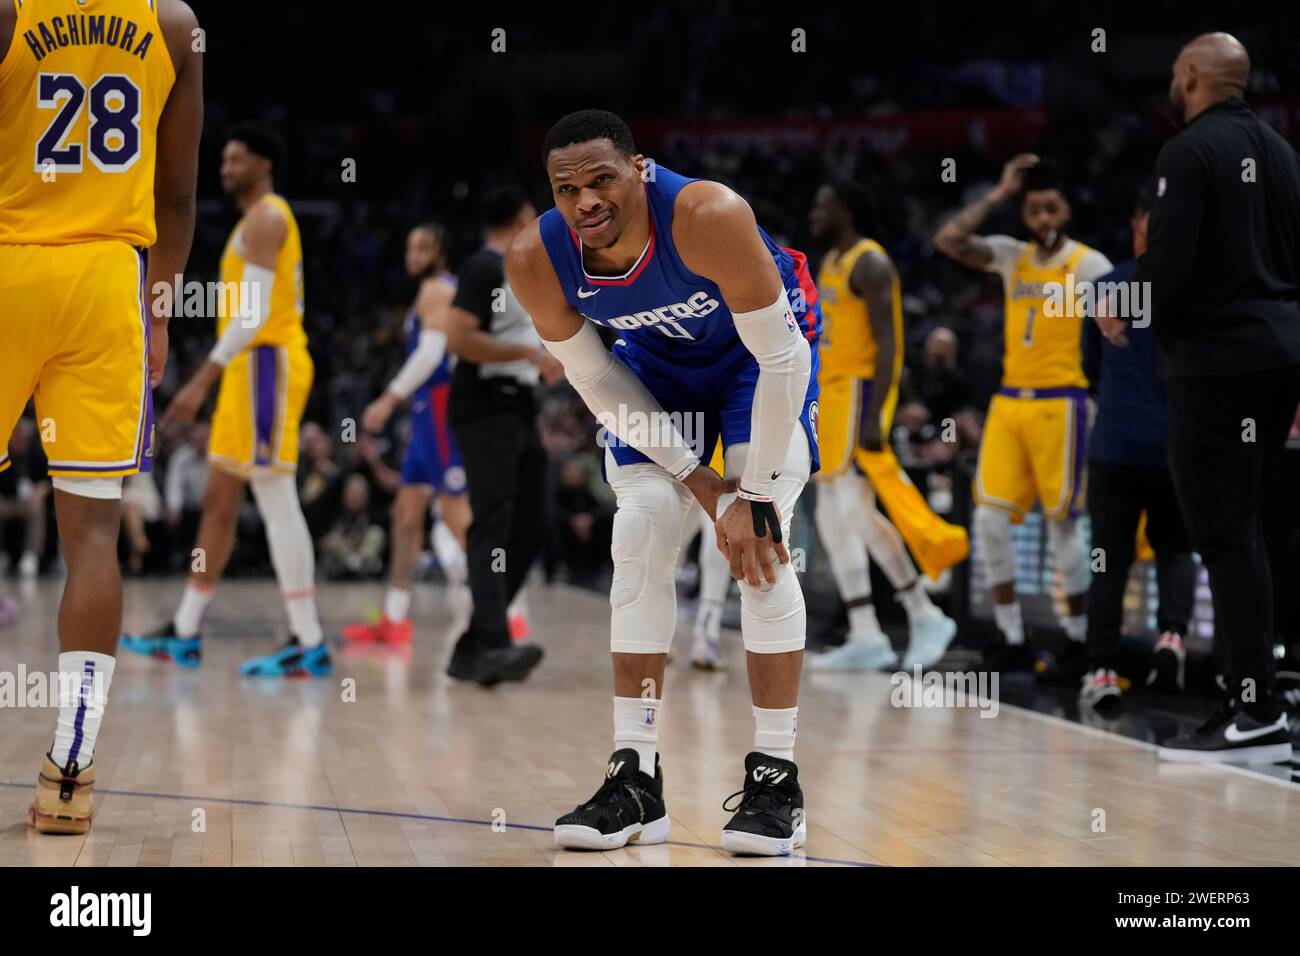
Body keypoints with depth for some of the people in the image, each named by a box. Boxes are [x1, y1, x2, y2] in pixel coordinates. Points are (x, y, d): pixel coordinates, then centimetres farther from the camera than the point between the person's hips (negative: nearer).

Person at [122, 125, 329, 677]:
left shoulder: (265, 218, -10)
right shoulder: (261, 220, 22)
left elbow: (254, 311, -19)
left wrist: (203, 379, -22)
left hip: (266, 362, -11)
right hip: (252, 368, 11)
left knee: (276, 502, -11)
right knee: (218, 501, 12)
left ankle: (310, 646, -11)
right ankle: (184, 635, 18)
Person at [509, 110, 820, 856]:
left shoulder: (709, 217, -40)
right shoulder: (536, 262, -27)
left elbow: (781, 359, -30)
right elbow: (600, 387, -13)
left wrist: (758, 495, -27)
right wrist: (708, 490, -17)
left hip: (763, 339, -3)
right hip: (658, 353, 4)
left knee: (763, 542, -17)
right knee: (641, 536, -8)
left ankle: (777, 780, -9)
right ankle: (635, 780, 0)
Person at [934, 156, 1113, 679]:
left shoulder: (1089, 265, -3)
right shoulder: (1012, 256, 11)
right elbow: (948, 240, -2)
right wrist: (999, 193, 0)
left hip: (1059, 404, -5)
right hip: (1009, 401, 5)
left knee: (1062, 523, -2)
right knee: (989, 519, 0)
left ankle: (1078, 641, 9)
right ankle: (1012, 639, 8)